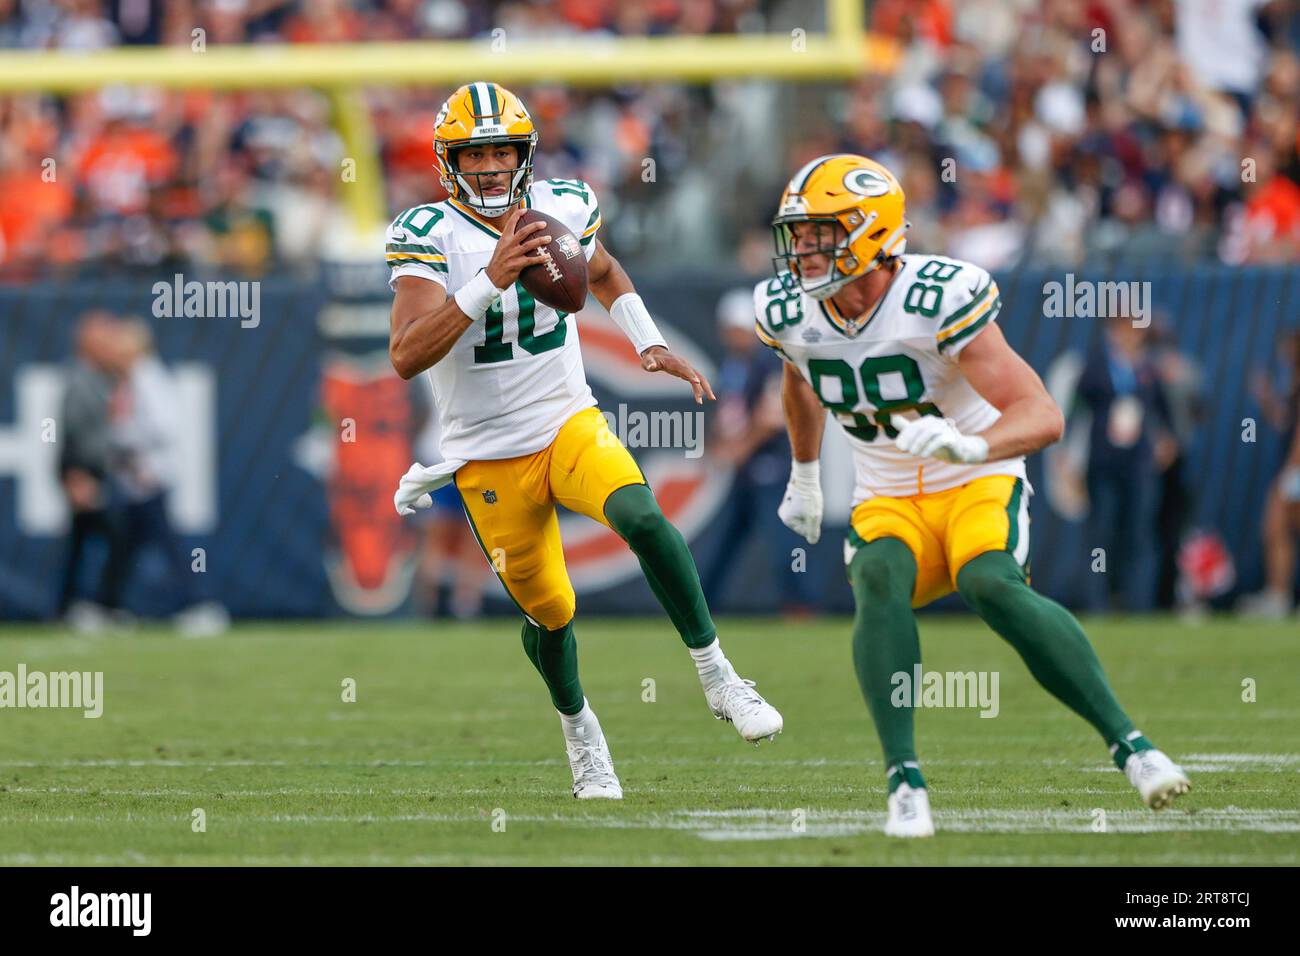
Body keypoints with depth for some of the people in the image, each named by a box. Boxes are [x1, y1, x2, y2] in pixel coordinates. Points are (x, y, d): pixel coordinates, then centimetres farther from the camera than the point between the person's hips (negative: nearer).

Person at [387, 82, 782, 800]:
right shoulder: (428, 236, -16)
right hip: (487, 457, -2)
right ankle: (580, 733, 39)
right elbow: (407, 356, -30)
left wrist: (650, 346, 6)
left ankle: (716, 676, -17)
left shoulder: (563, 208, -3)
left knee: (640, 517, -28)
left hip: (570, 426, 2)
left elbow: (603, 276, 22)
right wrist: (491, 280, -40)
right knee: (548, 612, 8)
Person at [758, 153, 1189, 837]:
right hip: (887, 502, 4)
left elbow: (1042, 416, -30)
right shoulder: (788, 313, -5)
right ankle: (904, 781, -34)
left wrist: (968, 445, -49)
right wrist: (804, 474, 34)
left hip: (979, 486, -4)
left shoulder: (939, 300, -24)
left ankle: (1129, 745, -27)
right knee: (878, 581, -30)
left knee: (990, 585, -33)